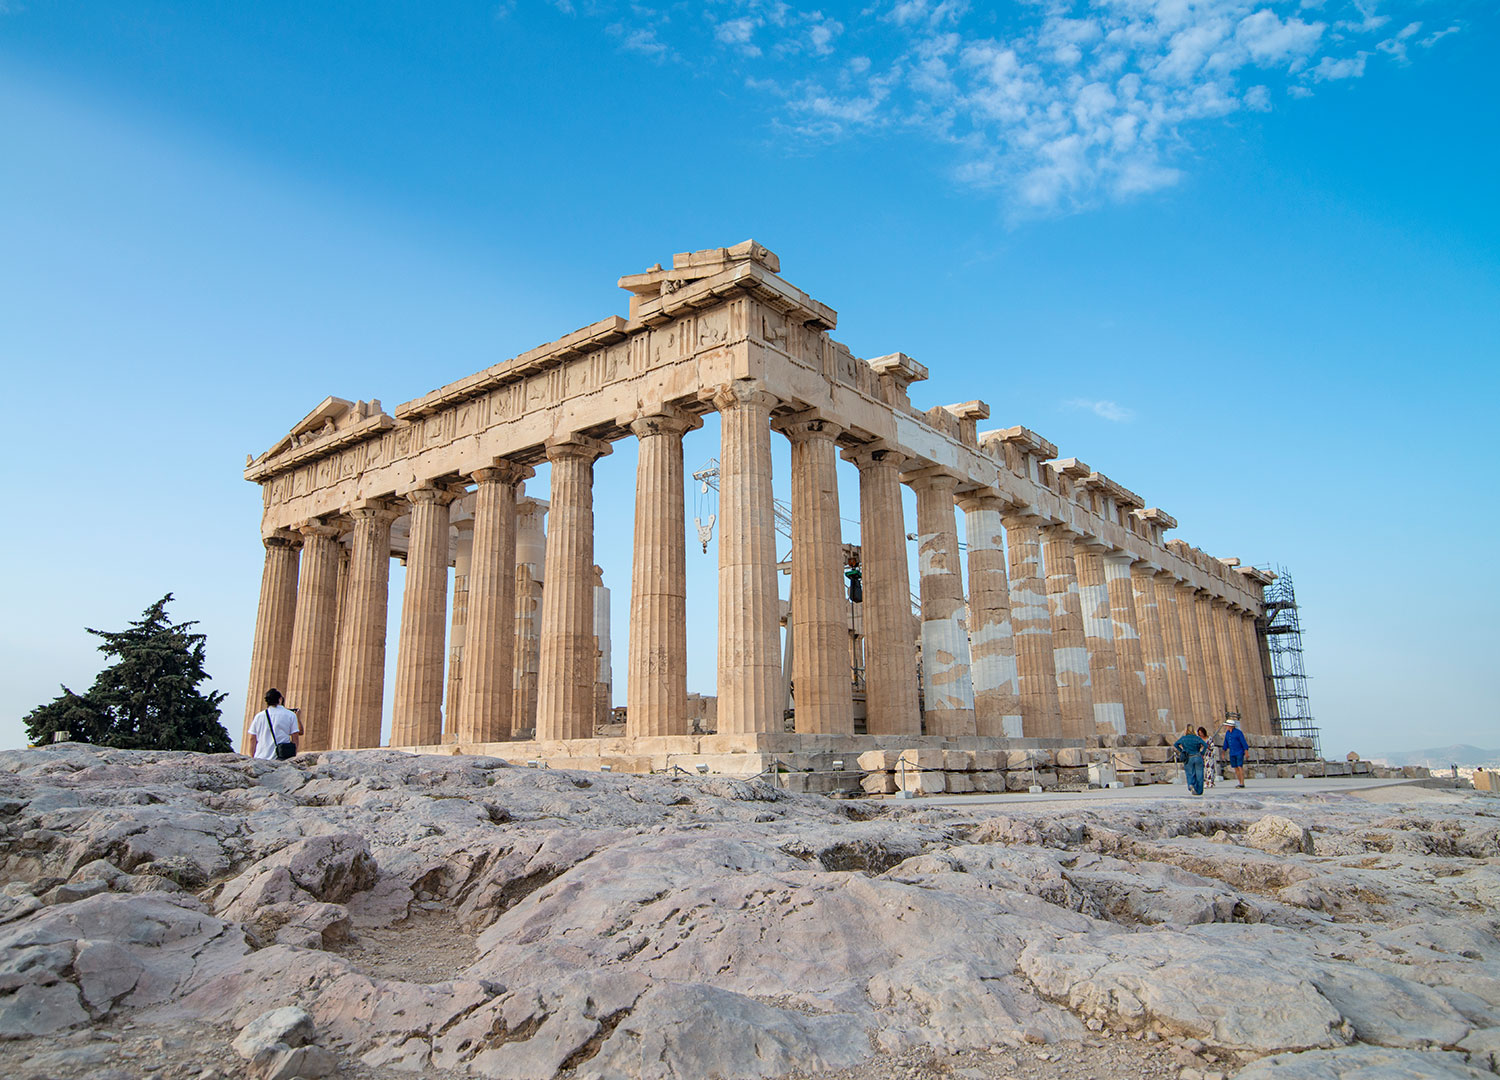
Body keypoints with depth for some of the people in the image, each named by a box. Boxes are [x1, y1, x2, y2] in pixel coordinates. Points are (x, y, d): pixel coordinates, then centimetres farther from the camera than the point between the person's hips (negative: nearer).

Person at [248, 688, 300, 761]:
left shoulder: (259, 716, 11)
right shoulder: (290, 715, 4)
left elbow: (252, 739, 11)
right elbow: (295, 738, 2)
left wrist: (252, 759, 17)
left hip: (260, 758, 2)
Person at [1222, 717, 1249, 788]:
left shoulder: (1238, 732, -10)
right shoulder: (1227, 733, 10)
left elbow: (1244, 742, -13)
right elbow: (1226, 744, 18)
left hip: (1239, 753, -7)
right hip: (1232, 754, 7)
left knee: (1240, 767, -12)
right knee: (1235, 768, 5)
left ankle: (1242, 783, -13)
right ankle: (1240, 783, 11)